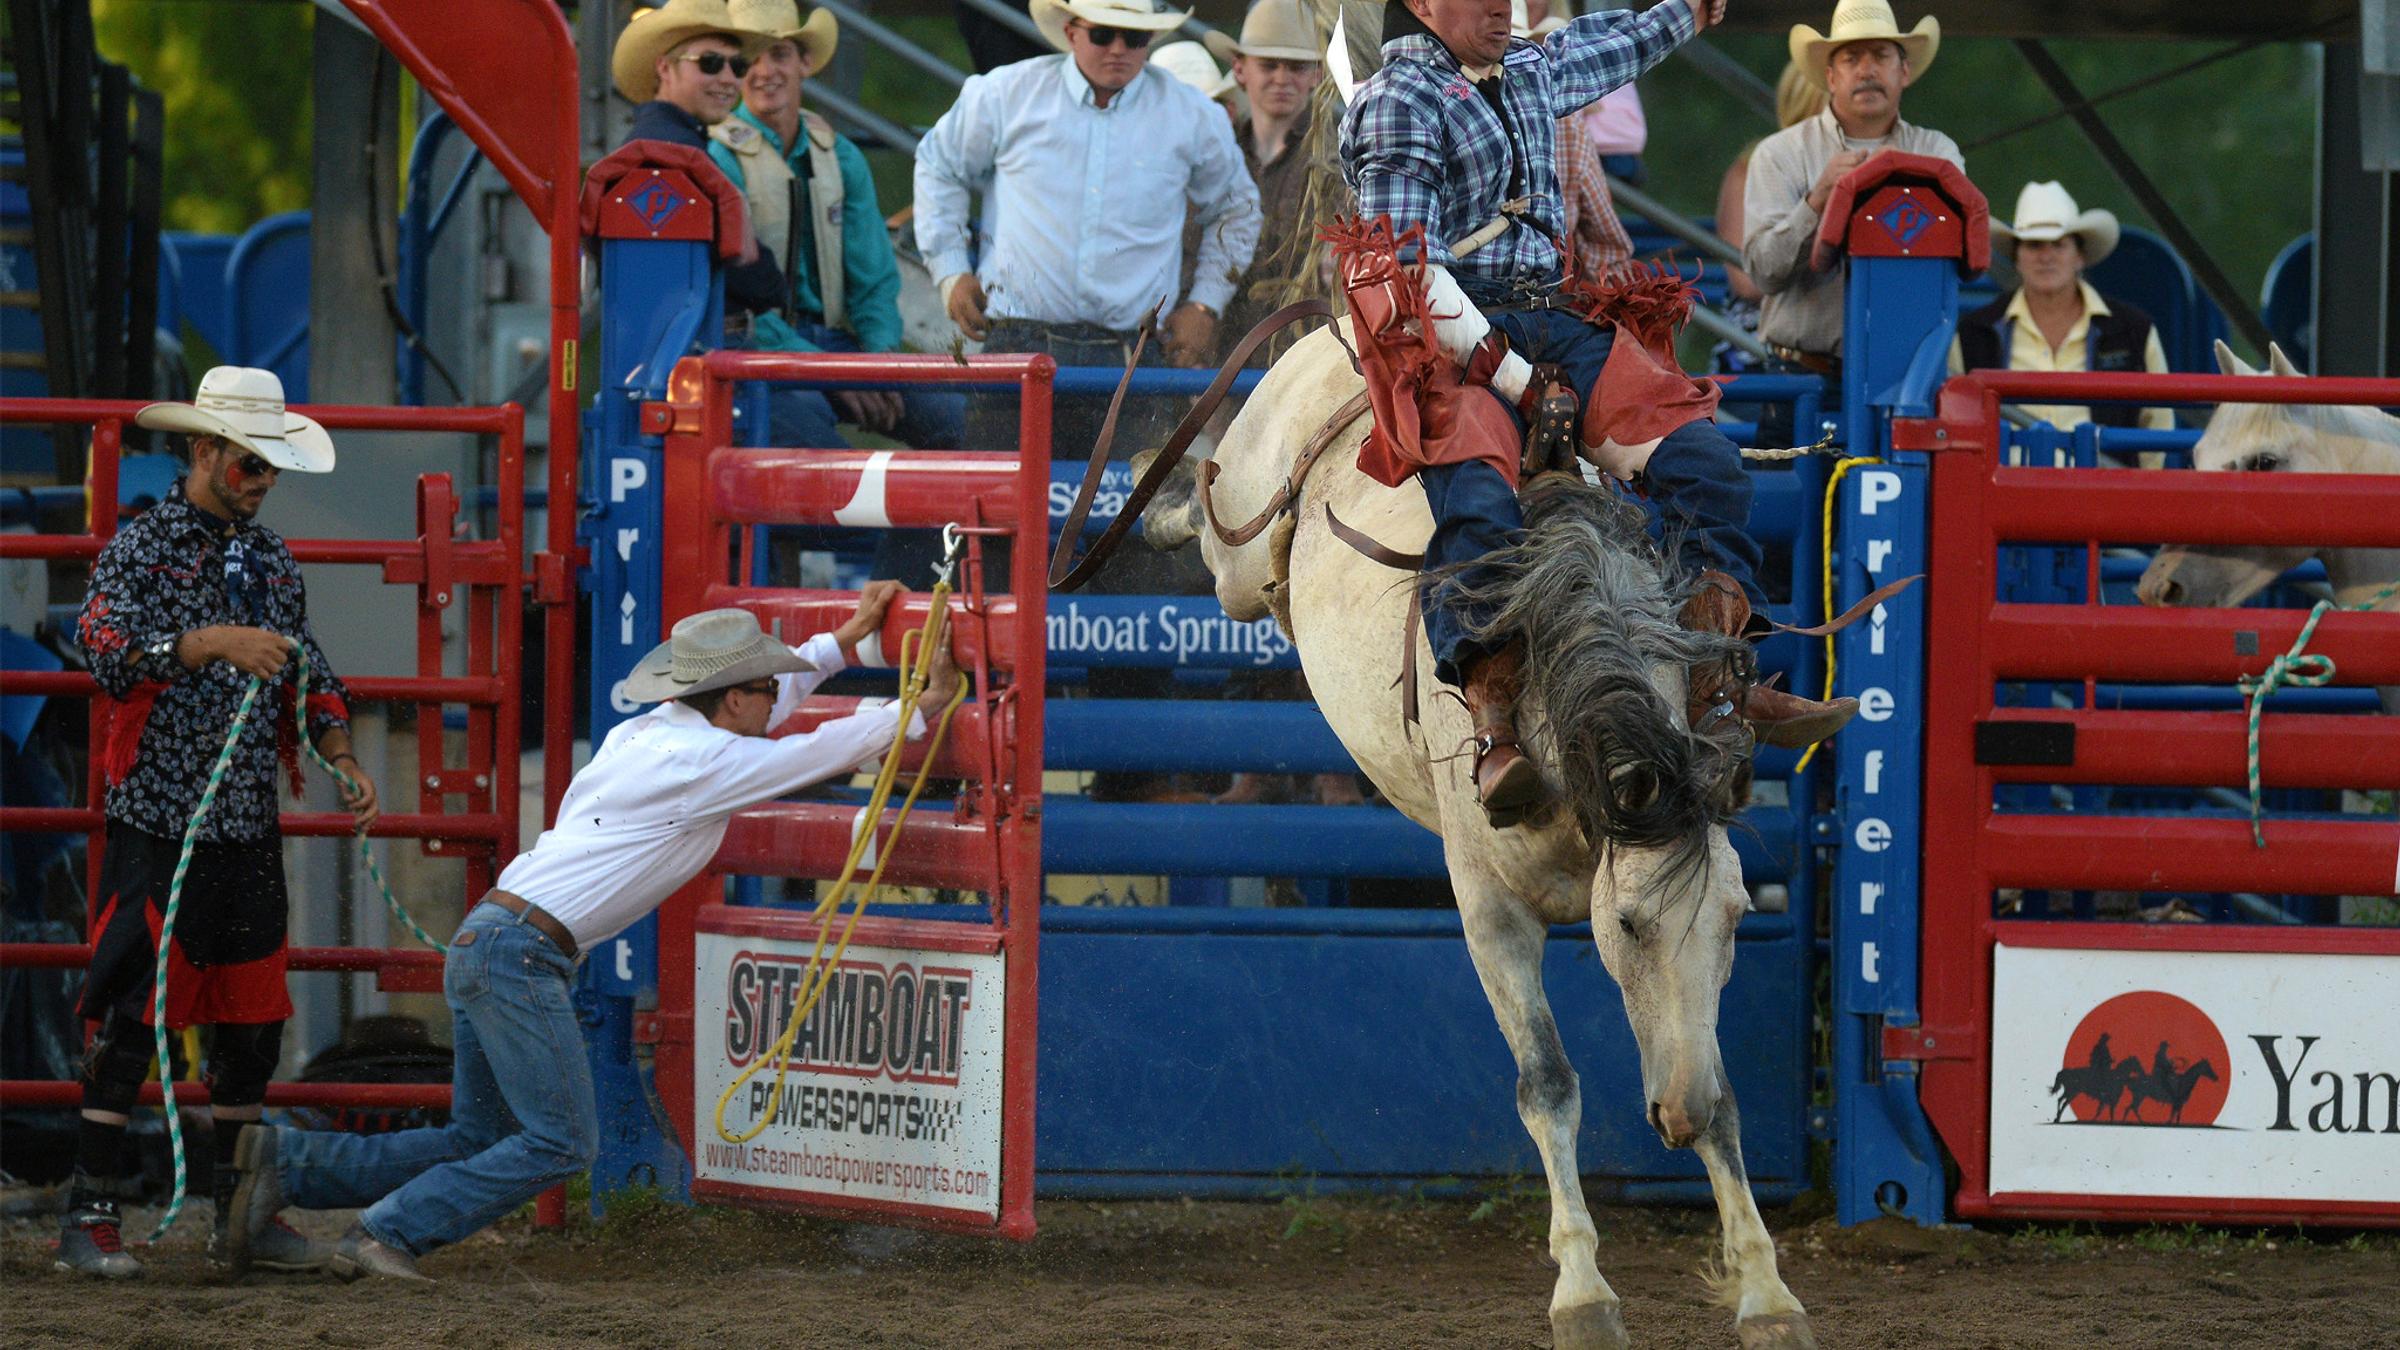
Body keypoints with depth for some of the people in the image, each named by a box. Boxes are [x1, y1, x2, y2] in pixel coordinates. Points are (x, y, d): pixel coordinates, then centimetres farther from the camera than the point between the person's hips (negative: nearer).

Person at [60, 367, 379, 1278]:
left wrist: (343, 759, 5)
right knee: (132, 1019, -8)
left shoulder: (270, 561, 13)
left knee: (252, 1022, 9)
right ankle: (87, 1216, -4)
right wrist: (213, 644, -31)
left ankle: (239, 1213, 19)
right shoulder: (142, 547, -5)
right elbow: (104, 645, -21)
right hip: (156, 824, -6)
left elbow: (307, 675, 20)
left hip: (250, 828, 6)